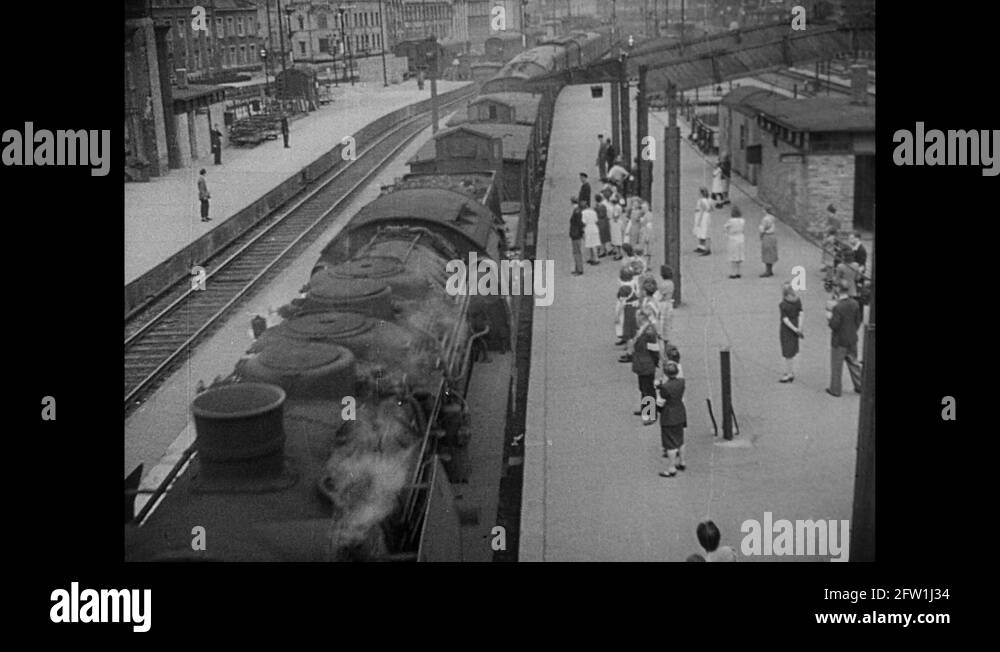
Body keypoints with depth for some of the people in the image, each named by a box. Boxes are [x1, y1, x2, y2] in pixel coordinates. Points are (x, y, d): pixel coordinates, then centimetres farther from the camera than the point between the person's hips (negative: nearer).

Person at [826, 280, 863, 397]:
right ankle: (859, 386, 26)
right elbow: (858, 321, 3)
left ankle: (835, 389, 18)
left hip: (839, 341, -6)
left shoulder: (837, 307, -25)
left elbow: (834, 326, -24)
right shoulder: (855, 304, -6)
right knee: (853, 362, 20)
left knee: (836, 366, 8)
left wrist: (830, 317, -5)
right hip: (852, 340, 6)